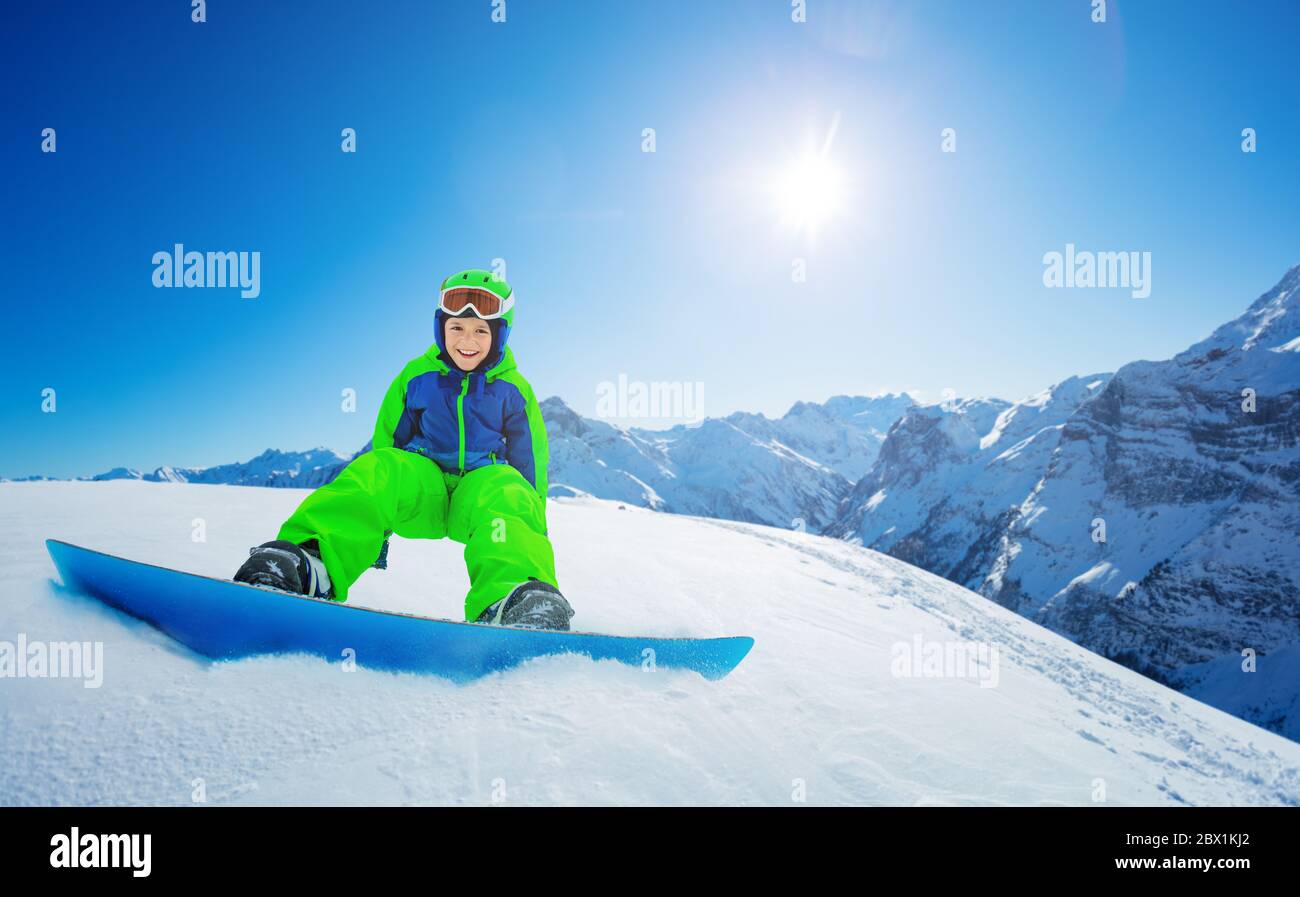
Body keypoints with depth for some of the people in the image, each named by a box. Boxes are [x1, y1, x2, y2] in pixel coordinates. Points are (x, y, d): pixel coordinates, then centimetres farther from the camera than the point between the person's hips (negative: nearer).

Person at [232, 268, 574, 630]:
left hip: (481, 483, -1)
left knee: (505, 489, -37)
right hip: (421, 481, 2)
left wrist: (534, 529, 6)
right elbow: (388, 442, 15)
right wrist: (375, 532, 16)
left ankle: (510, 598, -65)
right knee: (375, 471, -31)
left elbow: (532, 464, 11)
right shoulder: (416, 376, 8)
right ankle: (310, 563, -56)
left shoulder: (513, 389, 6)